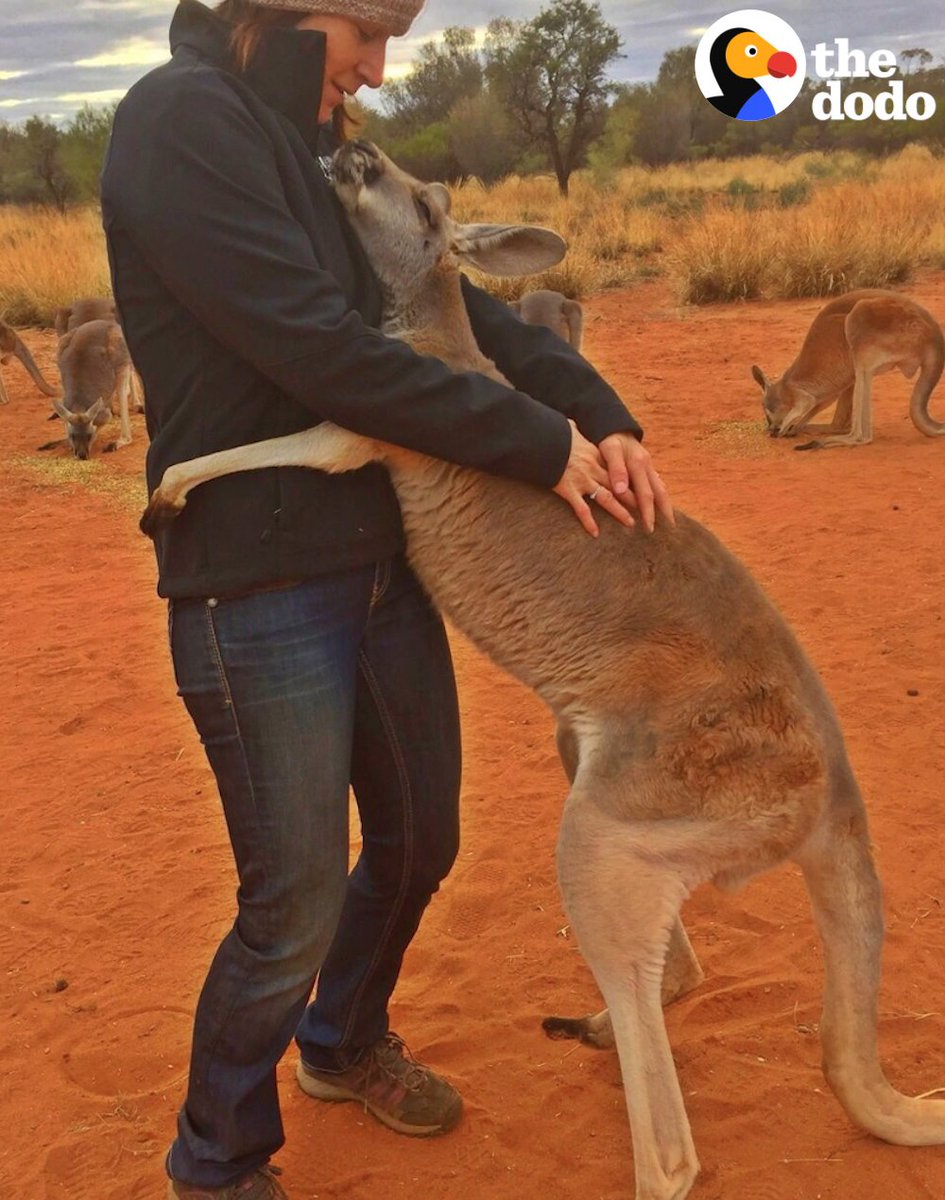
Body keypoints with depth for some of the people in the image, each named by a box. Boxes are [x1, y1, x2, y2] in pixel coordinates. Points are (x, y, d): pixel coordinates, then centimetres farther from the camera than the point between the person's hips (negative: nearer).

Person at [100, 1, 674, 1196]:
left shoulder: (314, 147, 14)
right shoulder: (180, 119, -12)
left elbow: (462, 307, 10)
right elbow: (322, 352, -22)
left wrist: (600, 414, -5)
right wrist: (542, 442, -15)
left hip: (382, 566, 8)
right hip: (258, 592, -8)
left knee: (418, 843, 20)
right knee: (296, 908, 3)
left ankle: (345, 1044, 49)